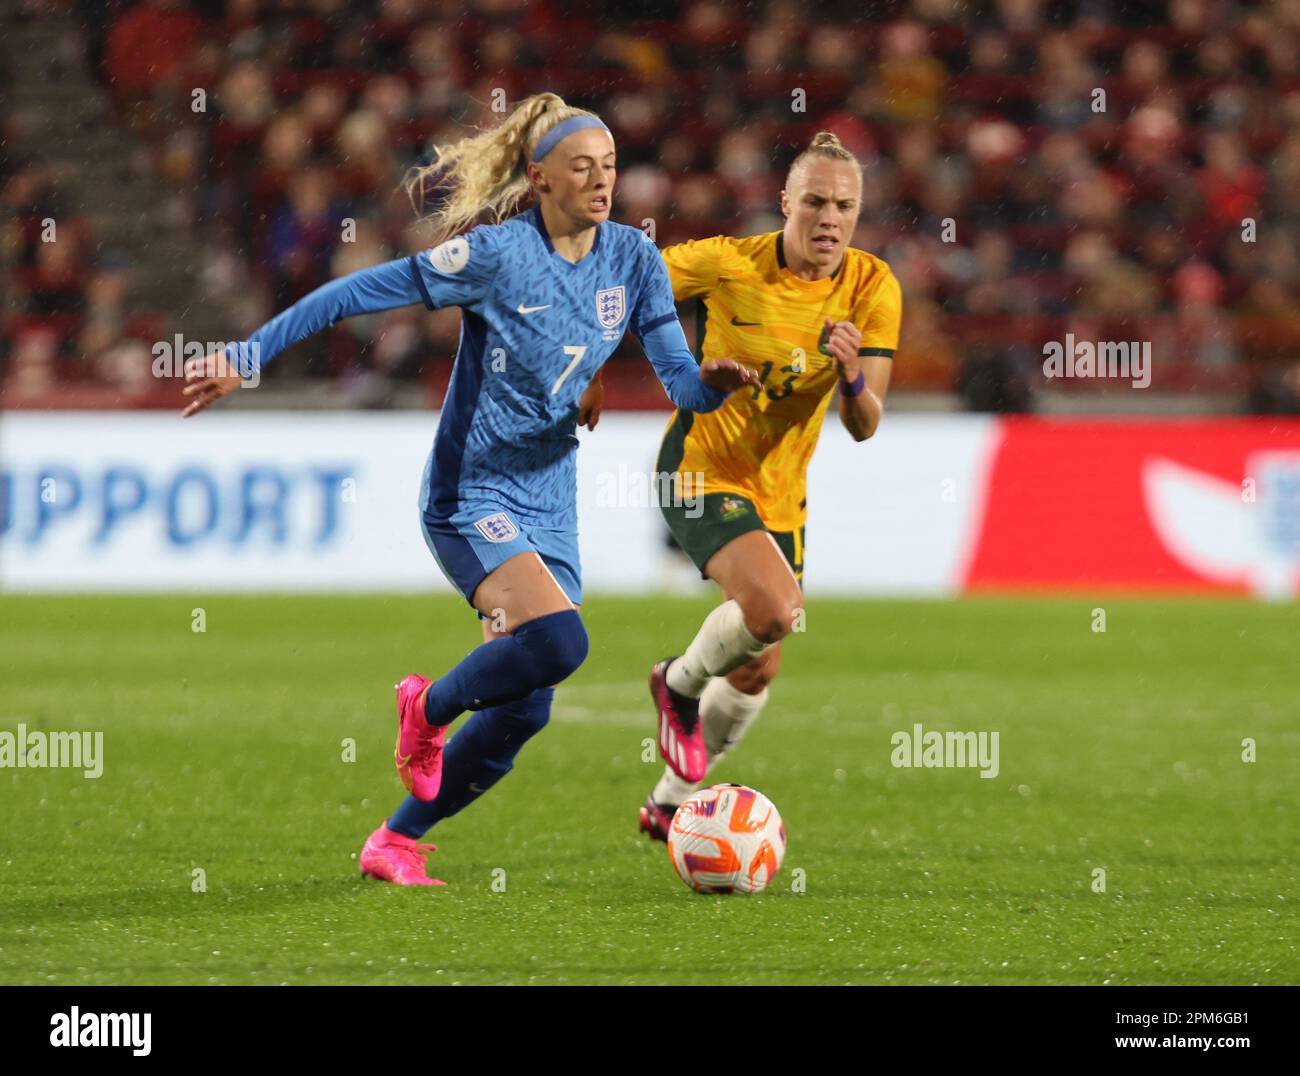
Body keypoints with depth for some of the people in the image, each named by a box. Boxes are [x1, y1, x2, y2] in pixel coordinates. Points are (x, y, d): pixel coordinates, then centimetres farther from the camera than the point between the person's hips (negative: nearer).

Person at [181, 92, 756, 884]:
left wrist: (713, 384, -25)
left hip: (549, 503, 6)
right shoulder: (500, 254, -15)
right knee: (559, 639, -29)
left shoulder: (634, 260, 1)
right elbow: (357, 294, -12)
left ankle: (396, 843, 19)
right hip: (471, 497, -6)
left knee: (525, 712, 2)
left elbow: (681, 383, 0)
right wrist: (244, 359, -14)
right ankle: (430, 708, 1)